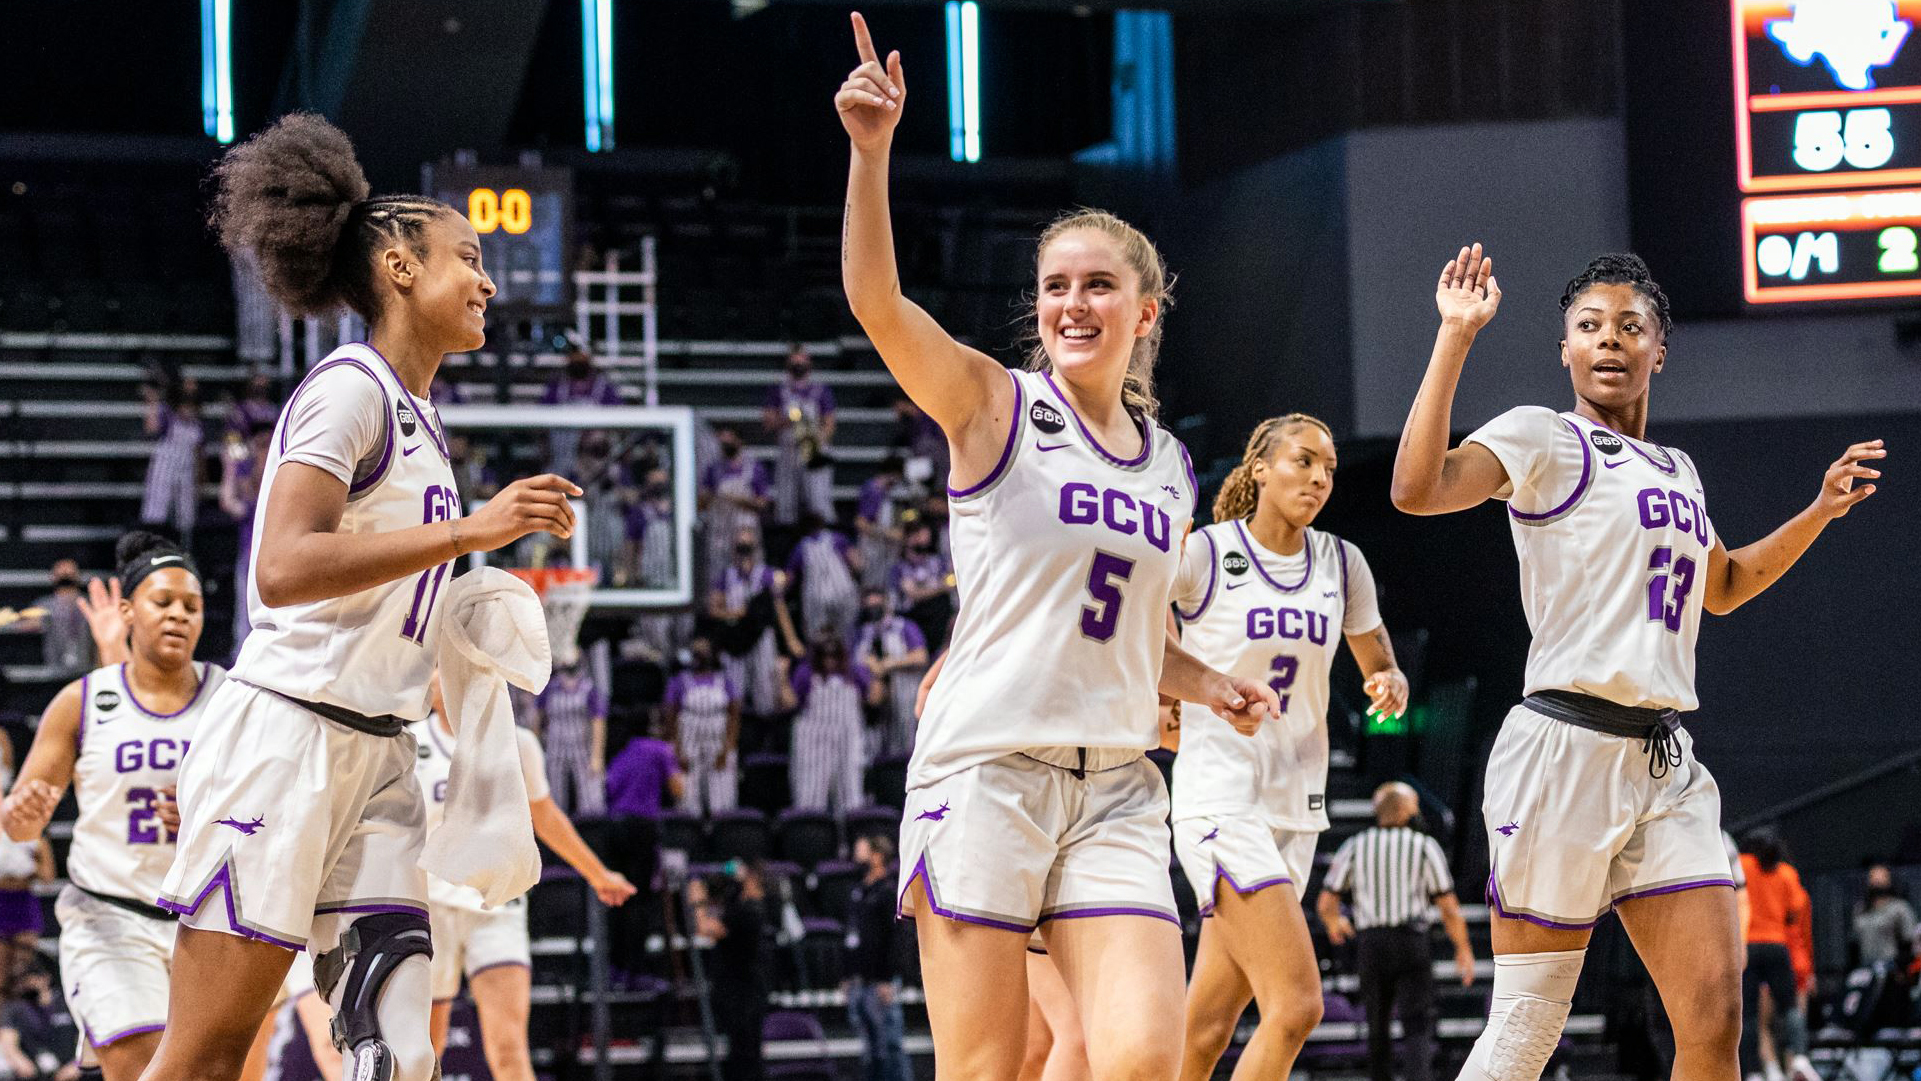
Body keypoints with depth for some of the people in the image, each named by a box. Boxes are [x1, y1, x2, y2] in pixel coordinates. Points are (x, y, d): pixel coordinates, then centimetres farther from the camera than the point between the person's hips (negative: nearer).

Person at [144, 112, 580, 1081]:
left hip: (374, 759, 9)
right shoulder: (350, 387, -9)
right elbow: (284, 568, -23)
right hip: (284, 736, -9)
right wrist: (470, 530, -24)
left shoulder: (418, 418, 19)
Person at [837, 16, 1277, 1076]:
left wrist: (1208, 685, 10)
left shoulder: (1170, 467, 16)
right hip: (984, 771, -4)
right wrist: (871, 148, -31)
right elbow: (874, 297, -17)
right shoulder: (993, 407, 1)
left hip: (1114, 790, 4)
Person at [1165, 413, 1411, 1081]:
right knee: (1296, 1006, -19)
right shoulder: (1204, 555, -6)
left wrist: (1390, 688, -5)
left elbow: (1381, 668, 18)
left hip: (1296, 804, 6)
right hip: (1220, 796, -6)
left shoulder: (1341, 563, 9)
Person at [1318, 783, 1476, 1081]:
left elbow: (1326, 903, 8)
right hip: (1411, 945, -3)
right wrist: (1463, 949, 16)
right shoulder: (1425, 847, 4)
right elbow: (1449, 907, 2)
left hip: (1369, 946, 3)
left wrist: (1333, 923, 31)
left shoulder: (1354, 847, 10)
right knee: (1418, 1030, -10)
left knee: (1378, 1027, 19)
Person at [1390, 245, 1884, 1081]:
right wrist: (1456, 337, -19)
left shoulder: (1676, 472, 20)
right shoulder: (1541, 439, -1)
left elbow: (1723, 586, 39)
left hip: (1666, 763, 7)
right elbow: (1417, 489, -20)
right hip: (1565, 747, -7)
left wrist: (1821, 510, 28)